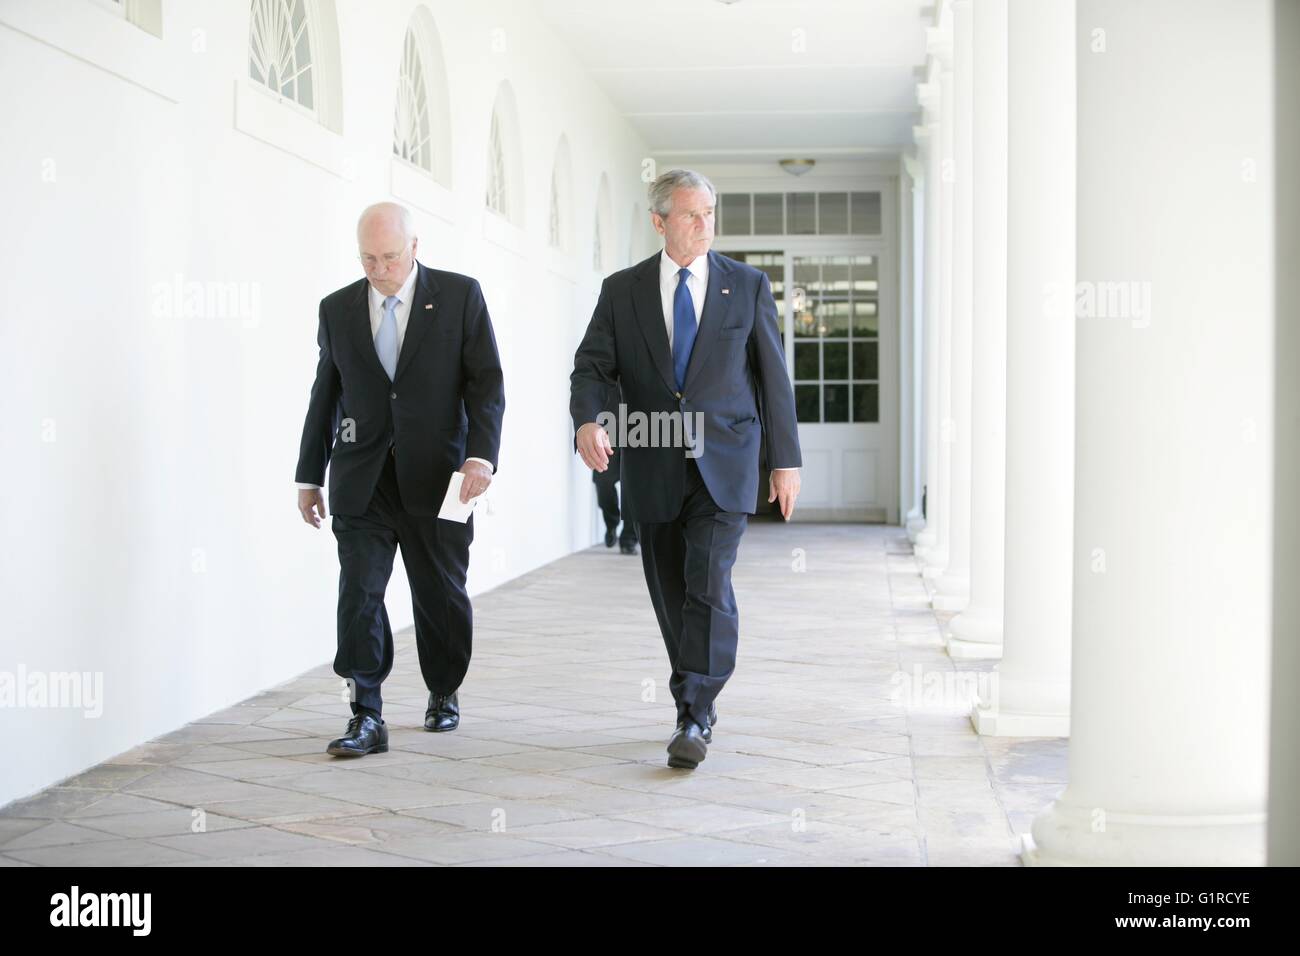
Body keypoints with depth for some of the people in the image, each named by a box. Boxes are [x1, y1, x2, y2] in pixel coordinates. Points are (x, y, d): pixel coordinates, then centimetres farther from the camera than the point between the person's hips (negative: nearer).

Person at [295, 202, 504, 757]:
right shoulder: (337, 309, 8)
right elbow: (324, 396, 14)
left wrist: (480, 455, -16)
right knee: (358, 593, -8)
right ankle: (366, 718, -5)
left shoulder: (460, 296, 0)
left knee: (441, 593, 8)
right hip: (362, 479, 2)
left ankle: (444, 695, 30)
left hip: (435, 476, -1)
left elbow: (486, 382, -3)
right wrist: (309, 477, 14)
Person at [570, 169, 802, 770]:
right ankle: (698, 704, 24)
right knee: (670, 593, 9)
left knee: (708, 583, -15)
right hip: (654, 467, 2)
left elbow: (773, 376, 6)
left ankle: (695, 719, -11)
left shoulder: (747, 286, 4)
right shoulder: (622, 291, 5)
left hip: (723, 465, -2)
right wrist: (587, 420, -22)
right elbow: (592, 367, 0)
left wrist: (785, 460, 4)